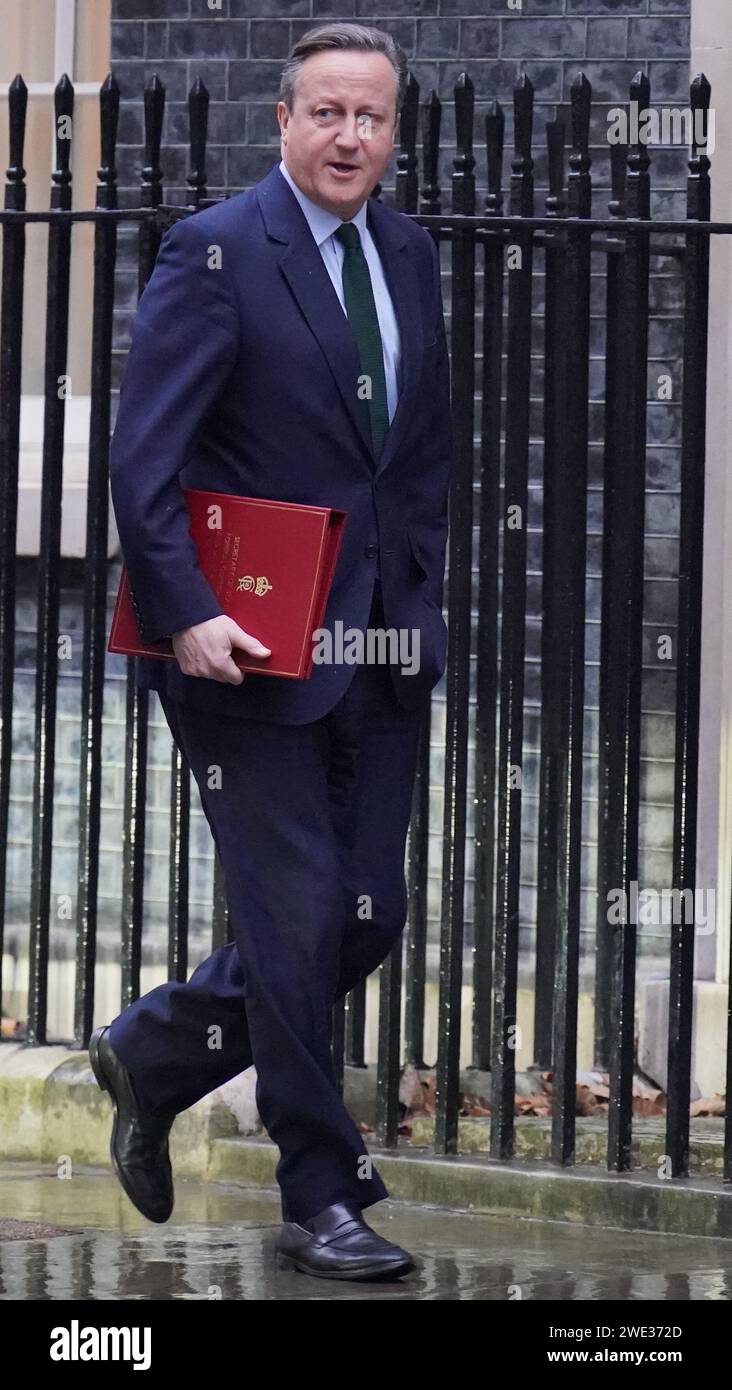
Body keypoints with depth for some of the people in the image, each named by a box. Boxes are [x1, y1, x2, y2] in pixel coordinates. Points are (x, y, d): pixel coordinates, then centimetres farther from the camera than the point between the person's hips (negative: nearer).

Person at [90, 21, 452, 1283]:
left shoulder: (409, 256, 11)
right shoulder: (216, 252, -10)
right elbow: (143, 454, -14)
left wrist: (420, 599, 11)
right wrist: (185, 613, -22)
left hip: (379, 651, 7)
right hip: (250, 648, -7)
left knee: (370, 917, 7)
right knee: (297, 918, -3)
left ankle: (152, 1055, 28)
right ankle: (322, 1203, 8)